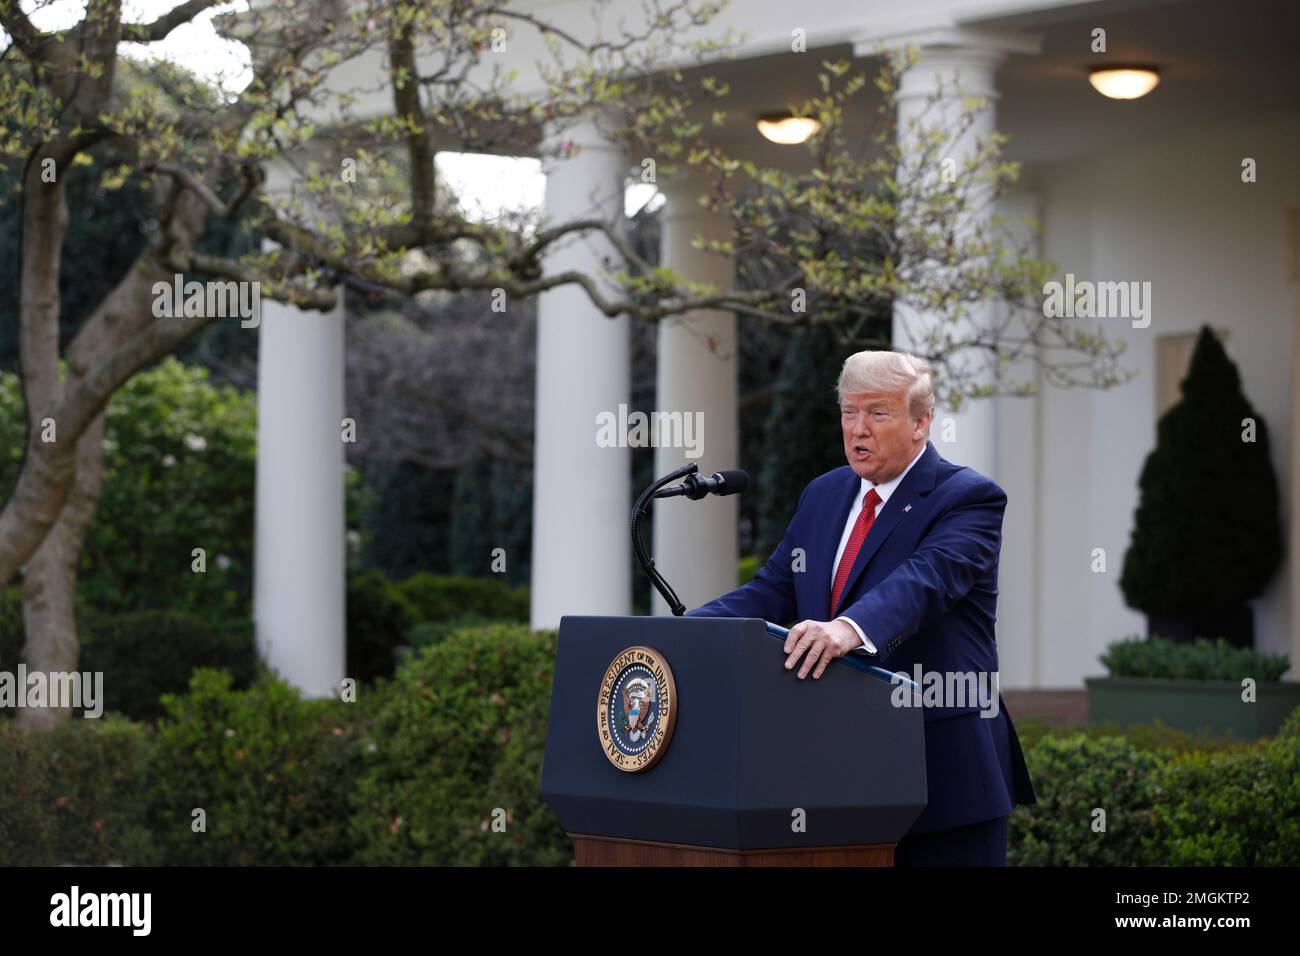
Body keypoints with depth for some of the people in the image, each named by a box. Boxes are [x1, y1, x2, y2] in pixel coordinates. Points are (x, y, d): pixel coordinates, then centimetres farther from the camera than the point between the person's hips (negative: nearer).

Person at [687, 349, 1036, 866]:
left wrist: (852, 629, -45)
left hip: (941, 769, -6)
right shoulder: (823, 495, 15)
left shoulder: (969, 498, -7)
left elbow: (926, 579, -26)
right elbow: (771, 591, 11)